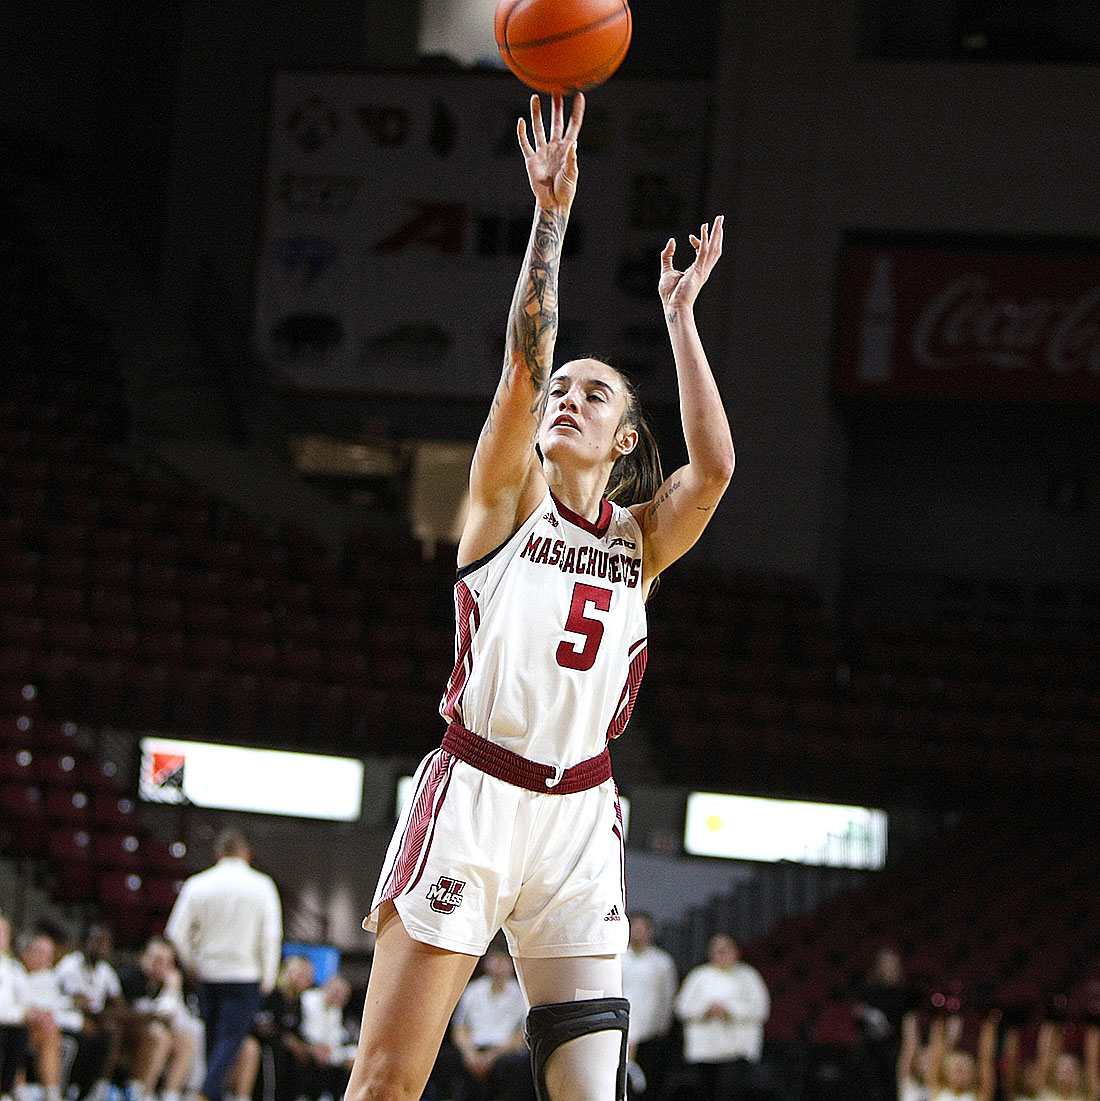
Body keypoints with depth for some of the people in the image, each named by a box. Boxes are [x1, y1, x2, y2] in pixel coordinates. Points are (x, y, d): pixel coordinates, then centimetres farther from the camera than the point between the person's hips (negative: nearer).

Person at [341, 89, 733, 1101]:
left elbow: (713, 467, -7)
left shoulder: (641, 538, 13)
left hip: (577, 815, 3)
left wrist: (679, 314, -1)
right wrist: (551, 212, -15)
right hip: (473, 792, -3)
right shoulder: (508, 497, 7)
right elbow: (524, 358, -8)